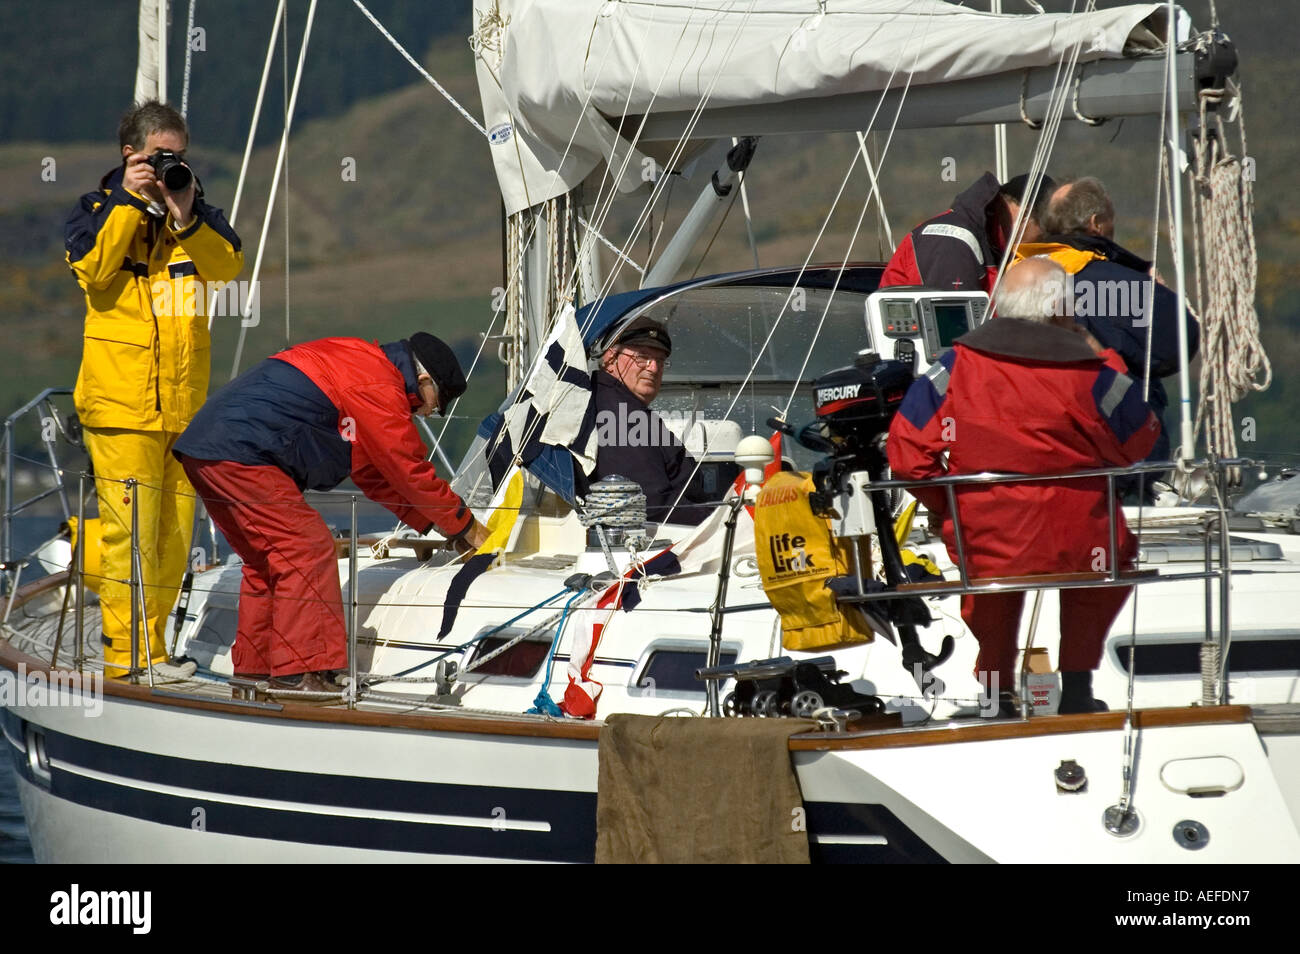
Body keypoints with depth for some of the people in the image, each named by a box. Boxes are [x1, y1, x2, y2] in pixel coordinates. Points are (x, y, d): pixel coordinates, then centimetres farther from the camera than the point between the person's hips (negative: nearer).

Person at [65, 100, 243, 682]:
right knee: (131, 526, -10)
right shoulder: (100, 209, 4)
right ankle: (129, 650, -8)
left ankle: (150, 638, 15)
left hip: (184, 399, 5)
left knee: (175, 530, 7)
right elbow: (92, 267, -14)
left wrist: (185, 220, -15)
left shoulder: (198, 213, 13)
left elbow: (228, 268, -2)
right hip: (122, 401, -5)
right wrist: (129, 201, -15)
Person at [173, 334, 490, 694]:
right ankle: (300, 672, -12)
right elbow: (410, 472, -3)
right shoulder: (379, 389, -8)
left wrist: (435, 523, 25)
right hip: (239, 453, -11)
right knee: (307, 549, -10)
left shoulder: (359, 364, 25)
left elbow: (375, 474, 28)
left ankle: (255, 666, 23)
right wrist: (464, 525, 10)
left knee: (265, 559, 19)